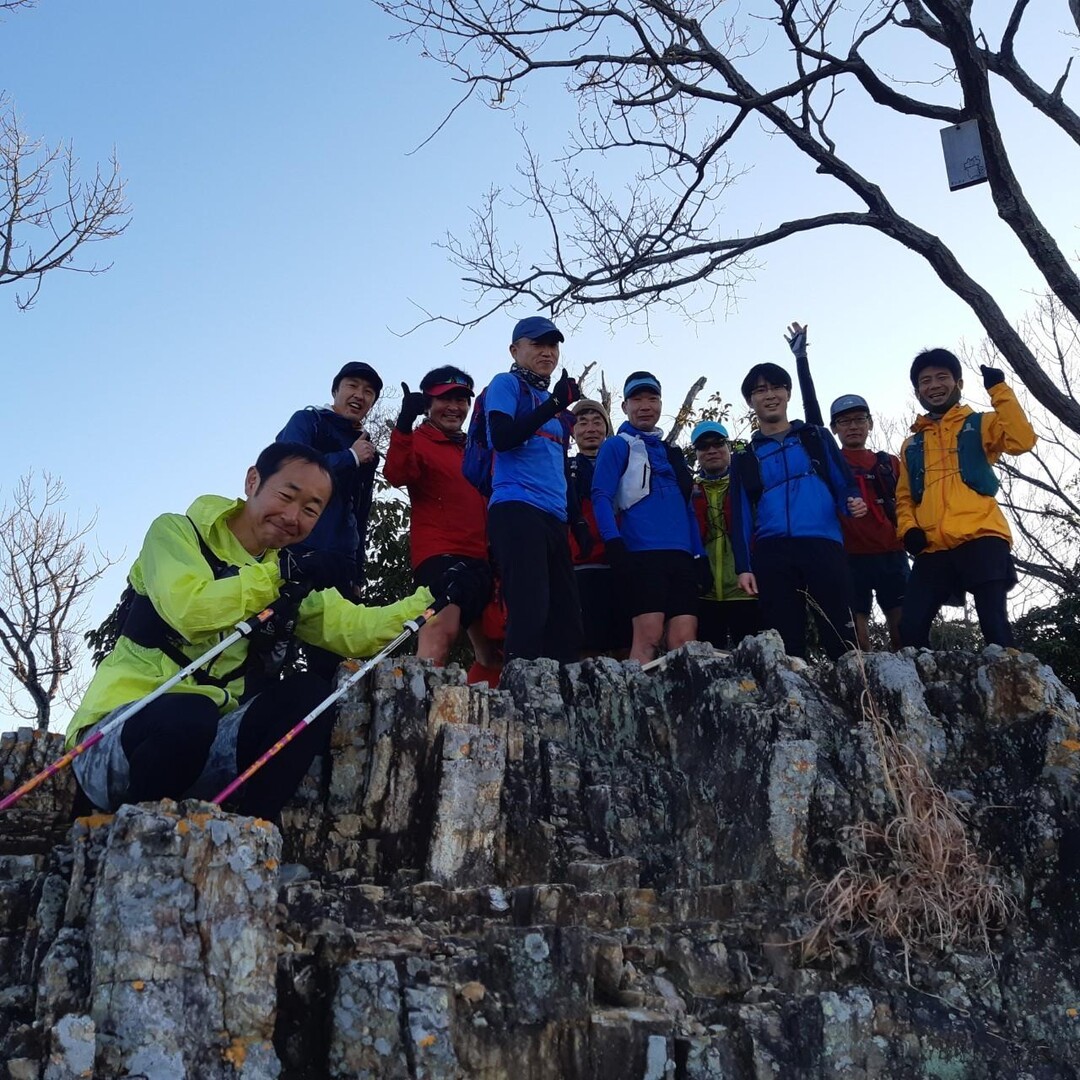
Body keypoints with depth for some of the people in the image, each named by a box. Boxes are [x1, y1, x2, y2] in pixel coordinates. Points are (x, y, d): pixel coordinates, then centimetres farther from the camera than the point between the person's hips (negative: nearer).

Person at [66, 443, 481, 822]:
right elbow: (187, 611, -24)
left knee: (309, 693, -14)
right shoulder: (176, 532, -4)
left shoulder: (293, 578, 13)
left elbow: (356, 629, 3)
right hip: (117, 734, -5)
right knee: (191, 713, -36)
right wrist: (280, 574, -21)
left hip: (210, 747, 5)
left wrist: (432, 600, -6)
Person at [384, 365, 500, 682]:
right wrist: (404, 423, -33)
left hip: (480, 557, 9)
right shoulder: (418, 441, 2)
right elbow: (396, 475, -20)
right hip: (440, 554, -8)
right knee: (441, 630, -29)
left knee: (493, 651, 13)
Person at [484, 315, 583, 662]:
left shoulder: (554, 401, 26)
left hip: (554, 517, 8)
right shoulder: (506, 384, 6)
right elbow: (501, 438, -12)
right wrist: (554, 404, -13)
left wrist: (576, 519, 20)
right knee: (529, 614, -18)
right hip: (517, 510, -8)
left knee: (567, 619, 3)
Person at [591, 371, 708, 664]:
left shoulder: (673, 453, 26)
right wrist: (614, 544, -19)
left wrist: (701, 556, 15)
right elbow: (601, 497, -5)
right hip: (642, 554, -6)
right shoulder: (617, 446, 7)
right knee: (648, 637, -13)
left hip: (681, 556, 6)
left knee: (685, 641, -3)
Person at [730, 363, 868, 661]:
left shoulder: (817, 437, 18)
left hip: (823, 546, -1)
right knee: (784, 645, -2)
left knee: (840, 639, -8)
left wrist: (853, 502, -12)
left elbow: (844, 484, 12)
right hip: (772, 554, 1)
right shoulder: (744, 459, 19)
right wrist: (743, 566, 1)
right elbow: (741, 517, 13)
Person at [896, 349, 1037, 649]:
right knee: (910, 627, -6)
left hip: (981, 540, -3)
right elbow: (904, 498, 22)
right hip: (932, 549, 4)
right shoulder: (911, 446, 25)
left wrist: (999, 390, -6)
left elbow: (1022, 440, -5)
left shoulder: (980, 425, 14)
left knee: (993, 623, -11)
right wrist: (907, 528, 2)